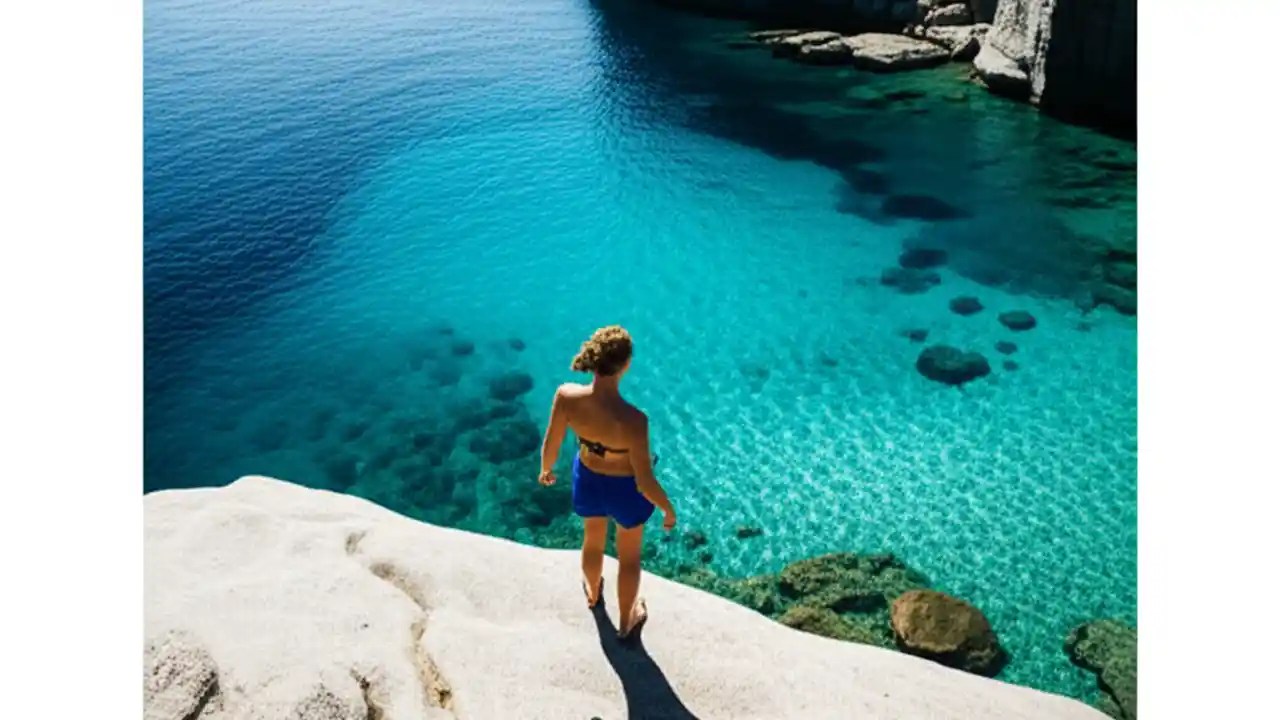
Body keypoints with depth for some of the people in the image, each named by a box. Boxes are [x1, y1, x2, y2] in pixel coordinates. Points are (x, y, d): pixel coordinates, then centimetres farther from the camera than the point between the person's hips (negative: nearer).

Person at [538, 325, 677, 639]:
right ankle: (626, 620, 54)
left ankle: (593, 593, 66)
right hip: (625, 489, -3)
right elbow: (645, 482, -28)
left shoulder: (566, 396, -29)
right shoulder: (633, 420, -40)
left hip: (587, 480, 4)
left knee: (592, 541, 35)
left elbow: (551, 445, -11)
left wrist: (546, 469, 11)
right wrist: (668, 509, -8)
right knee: (629, 556, 27)